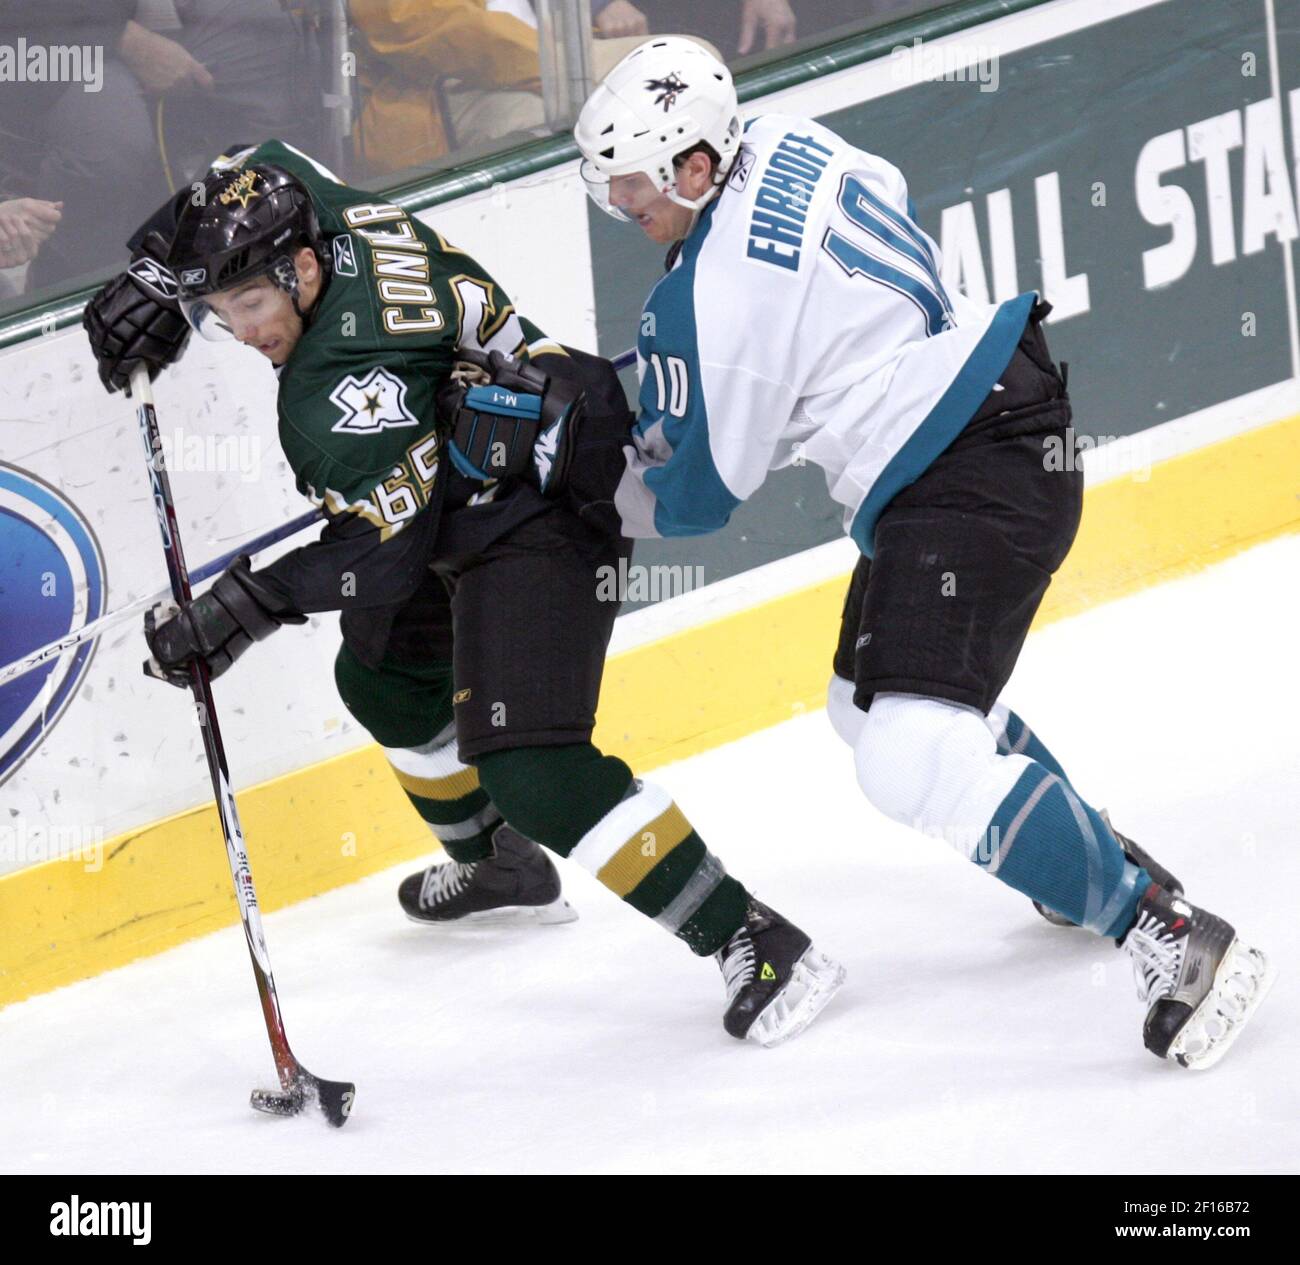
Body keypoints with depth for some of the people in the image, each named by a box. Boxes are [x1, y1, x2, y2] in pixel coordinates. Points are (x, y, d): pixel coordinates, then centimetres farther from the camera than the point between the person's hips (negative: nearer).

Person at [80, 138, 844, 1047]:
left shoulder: (344, 385, -31)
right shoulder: (330, 218, -7)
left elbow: (381, 554, -27)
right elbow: (257, 172, 16)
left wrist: (236, 616, -24)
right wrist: (156, 283, 12)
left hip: (540, 527, -11)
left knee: (530, 765, -22)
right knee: (384, 677, 28)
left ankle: (759, 946, -21)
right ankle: (500, 868, 48)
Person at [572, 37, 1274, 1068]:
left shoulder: (715, 297, -19)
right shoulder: (782, 143, 5)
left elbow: (697, 495, -9)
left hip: (974, 481, -11)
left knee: (914, 764, -20)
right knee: (870, 707, 25)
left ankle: (1173, 940, -19)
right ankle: (1096, 864, 41)